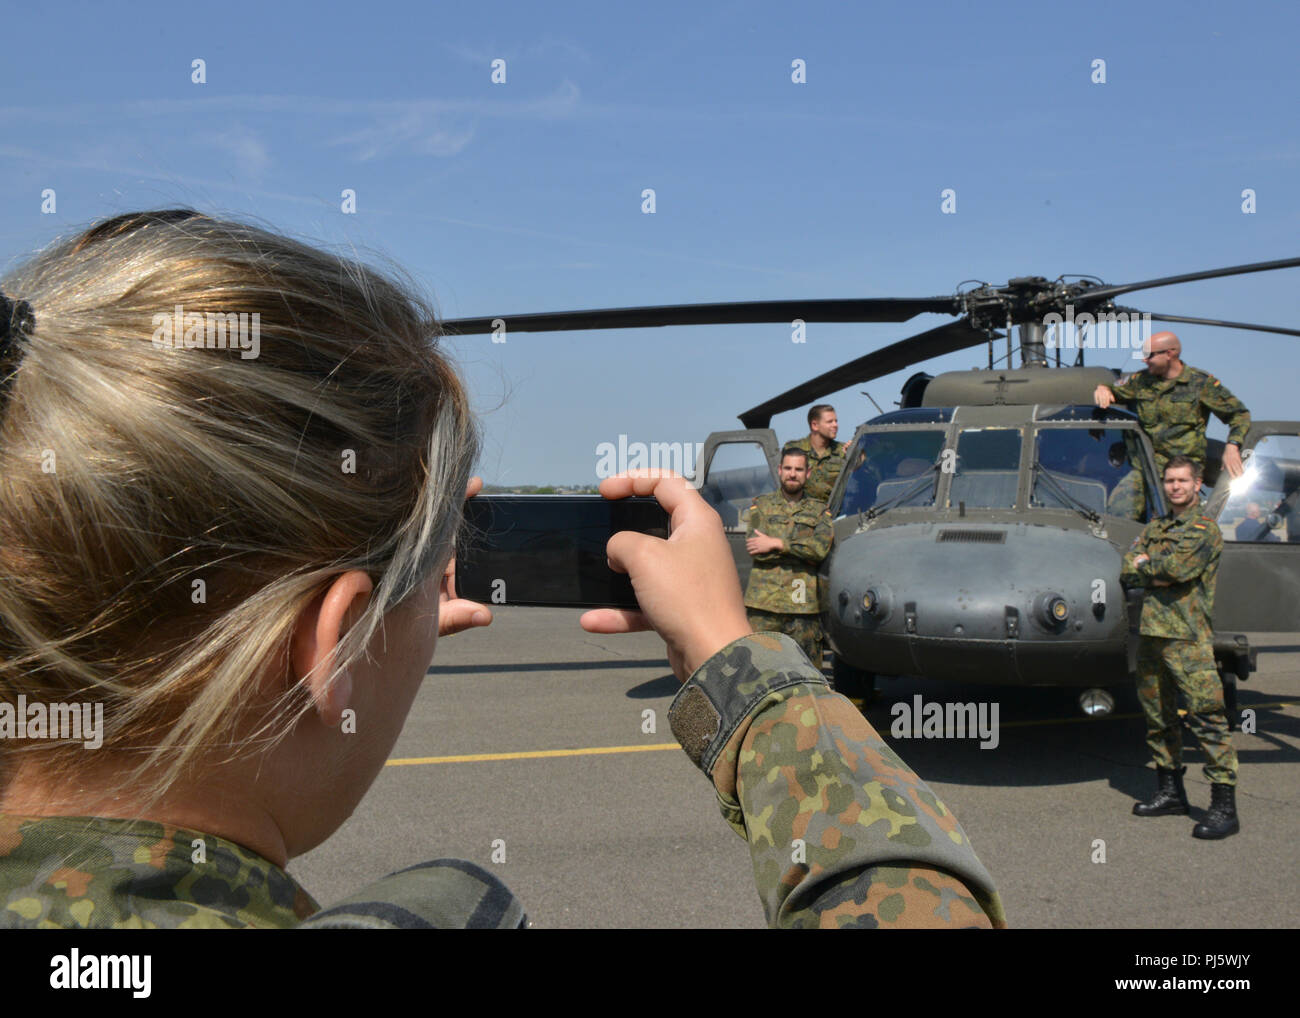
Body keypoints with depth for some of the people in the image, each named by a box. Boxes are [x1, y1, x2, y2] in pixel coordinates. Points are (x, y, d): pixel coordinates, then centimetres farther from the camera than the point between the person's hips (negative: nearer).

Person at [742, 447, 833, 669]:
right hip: (764, 601, -1)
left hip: (804, 603, 1)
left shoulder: (819, 511, 14)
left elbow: (822, 547, -6)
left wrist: (776, 544, -10)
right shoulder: (761, 505, 14)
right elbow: (754, 547, -2)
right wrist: (801, 552, -5)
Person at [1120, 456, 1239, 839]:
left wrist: (1146, 563, 0)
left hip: (1188, 636, -7)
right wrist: (1156, 575, -9)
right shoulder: (1155, 527, 20)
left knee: (1206, 716, -11)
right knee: (1158, 717, 13)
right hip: (1151, 632, 8)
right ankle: (1170, 792, 25)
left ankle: (1225, 806, -10)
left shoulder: (1204, 529, -2)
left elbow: (1178, 567, -18)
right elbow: (1127, 571, 9)